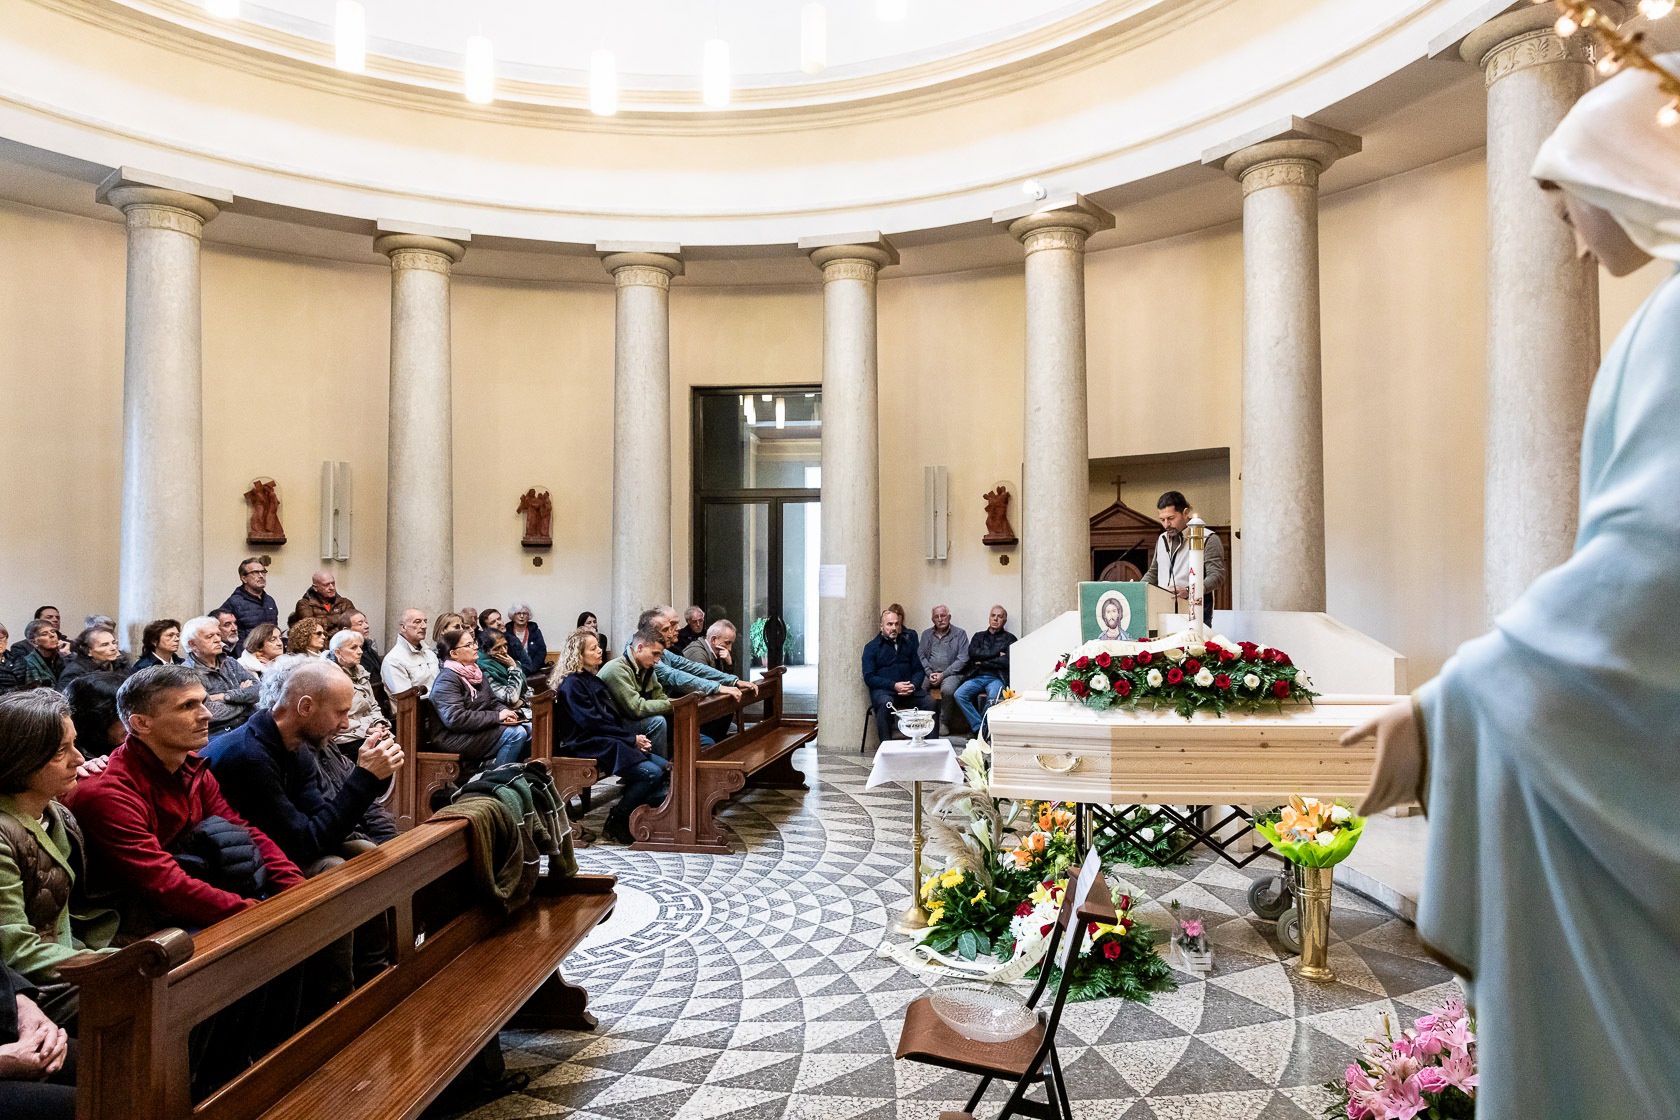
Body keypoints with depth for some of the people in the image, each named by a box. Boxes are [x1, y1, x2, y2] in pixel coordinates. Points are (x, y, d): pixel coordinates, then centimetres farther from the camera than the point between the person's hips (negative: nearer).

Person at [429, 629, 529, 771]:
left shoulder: (475, 672, 15)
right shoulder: (447, 680, -14)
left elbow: (492, 702, 20)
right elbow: (455, 719, -25)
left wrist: (504, 711, -5)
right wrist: (497, 717, -23)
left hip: (480, 728, 9)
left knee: (530, 730, -6)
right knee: (515, 733, -23)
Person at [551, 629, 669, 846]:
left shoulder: (593, 680, 20)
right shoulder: (572, 684, -7)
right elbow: (592, 723, -15)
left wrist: (637, 736, 0)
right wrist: (632, 738, -12)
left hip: (614, 742, 9)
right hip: (591, 747, -9)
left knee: (665, 767, -8)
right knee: (651, 773, -23)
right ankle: (617, 819, -7)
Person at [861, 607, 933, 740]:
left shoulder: (908, 644, 19)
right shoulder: (872, 647, 6)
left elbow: (919, 670, 17)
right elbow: (869, 677, -2)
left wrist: (913, 685, -6)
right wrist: (894, 685, -15)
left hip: (909, 689, 4)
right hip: (883, 690, -3)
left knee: (930, 702, -25)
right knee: (886, 704, -37)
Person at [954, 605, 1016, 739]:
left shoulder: (1009, 638, 11)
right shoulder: (979, 636, 22)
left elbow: (1006, 662, -4)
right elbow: (972, 653, 1)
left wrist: (983, 662, -1)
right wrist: (996, 653, -4)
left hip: (996, 678, -3)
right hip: (977, 677, 3)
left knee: (993, 698, -36)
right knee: (959, 695, -26)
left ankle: (983, 731, -18)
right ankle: (979, 727, -18)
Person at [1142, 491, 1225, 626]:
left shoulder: (1207, 539, -2)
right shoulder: (1162, 539, 19)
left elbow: (1217, 575, -10)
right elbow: (1153, 573, 29)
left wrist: (1189, 591, -24)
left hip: (1194, 612, -5)